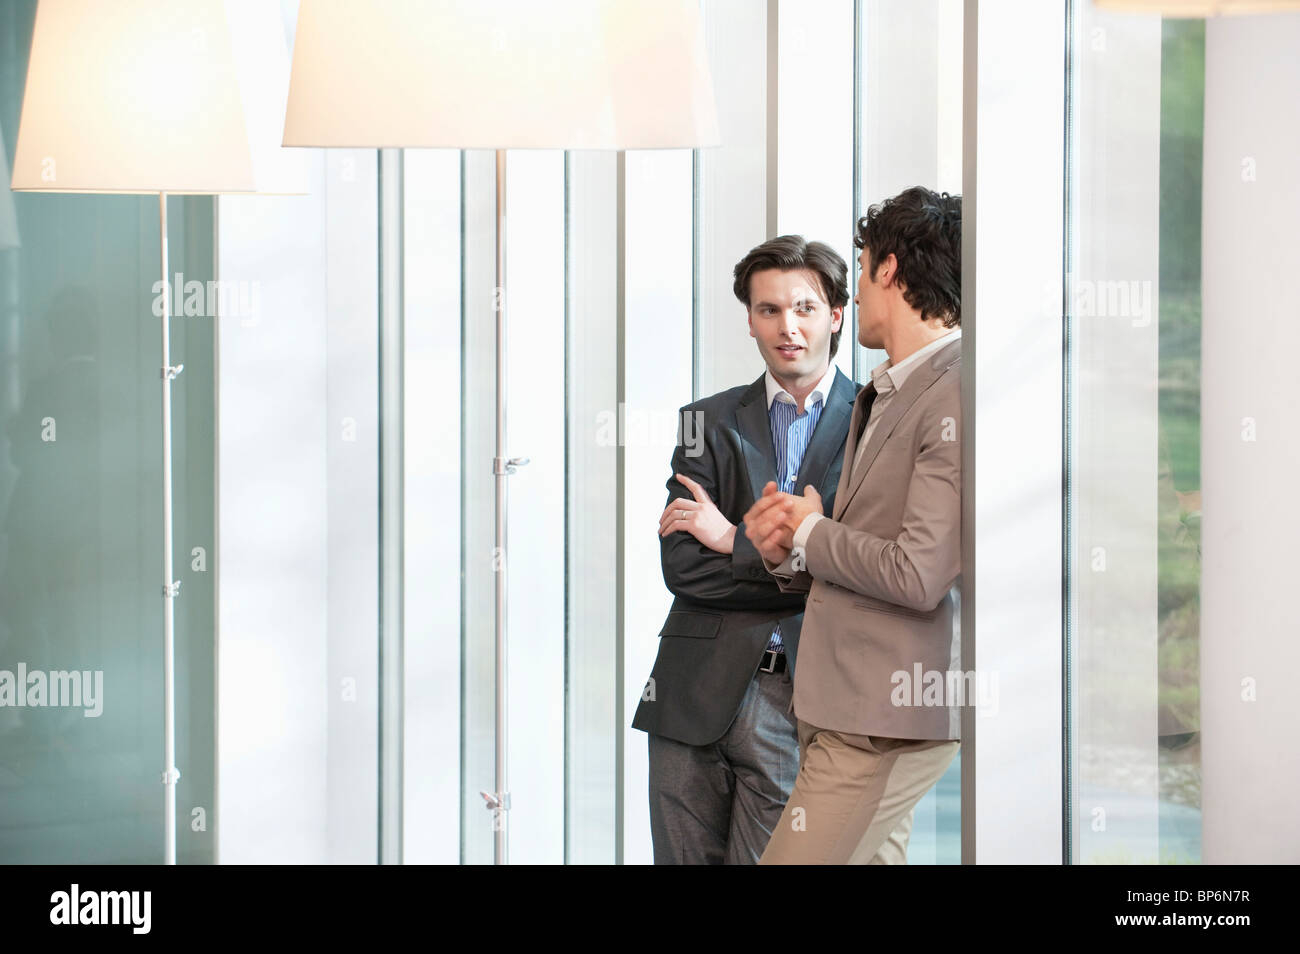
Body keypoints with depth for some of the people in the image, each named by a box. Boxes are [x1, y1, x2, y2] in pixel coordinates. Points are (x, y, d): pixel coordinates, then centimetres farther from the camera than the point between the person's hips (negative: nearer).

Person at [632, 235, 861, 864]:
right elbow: (682, 564, -2)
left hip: (801, 698, -2)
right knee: (683, 858, 5)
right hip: (699, 694, 3)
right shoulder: (709, 422, 10)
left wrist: (735, 543, -8)